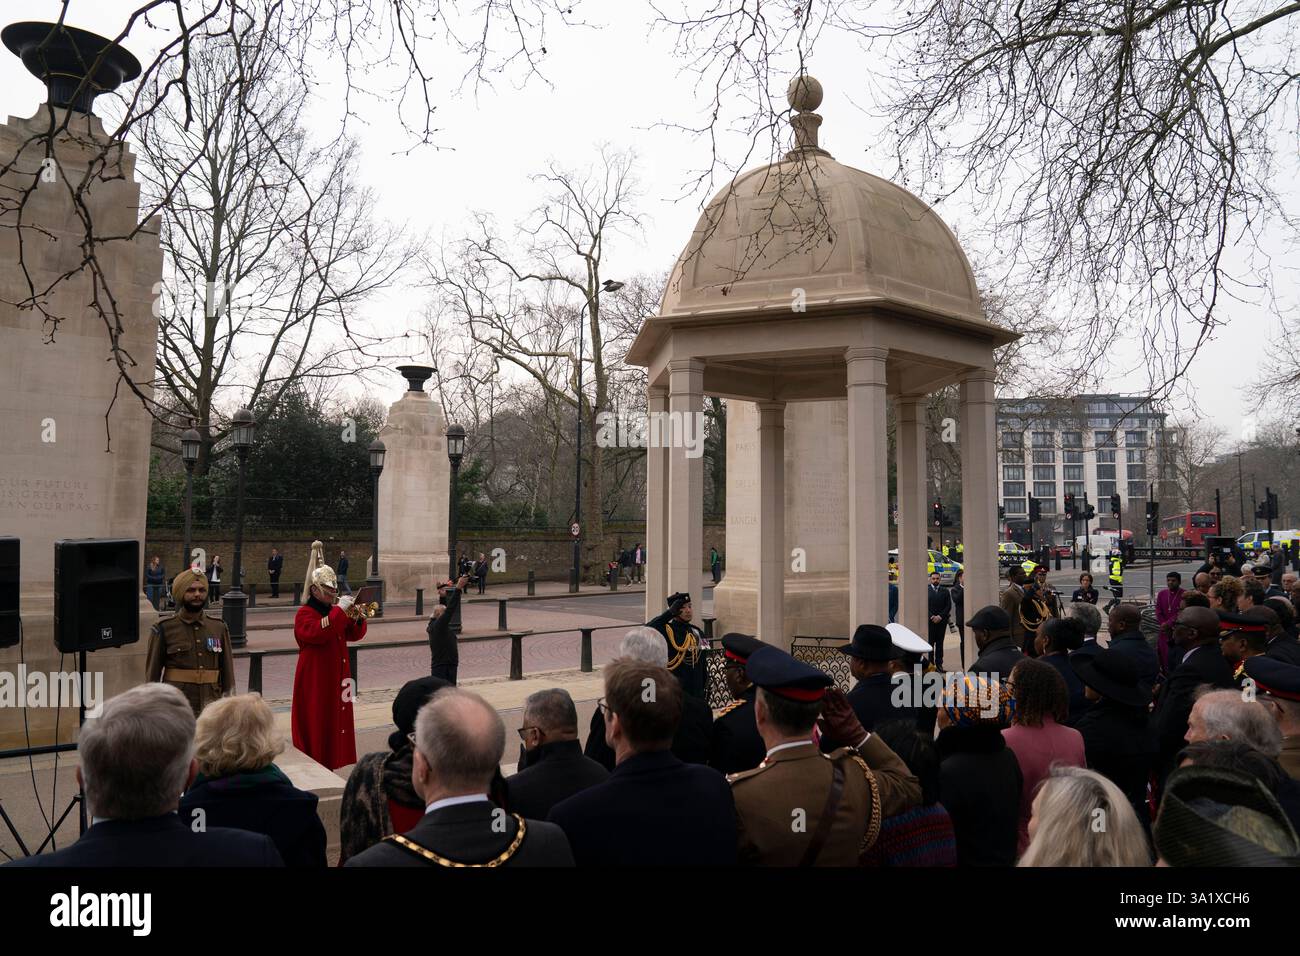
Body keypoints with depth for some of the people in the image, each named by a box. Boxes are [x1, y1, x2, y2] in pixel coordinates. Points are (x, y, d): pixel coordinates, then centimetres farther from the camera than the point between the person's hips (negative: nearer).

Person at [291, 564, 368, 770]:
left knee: (336, 721, 10)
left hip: (336, 679, 8)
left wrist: (358, 618, -5)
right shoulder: (305, 613, -9)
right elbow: (317, 632, -29)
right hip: (315, 681, -8)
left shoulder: (334, 611, 15)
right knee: (316, 723, -6)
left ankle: (329, 765, 19)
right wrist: (339, 610, -29)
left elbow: (354, 635, 15)